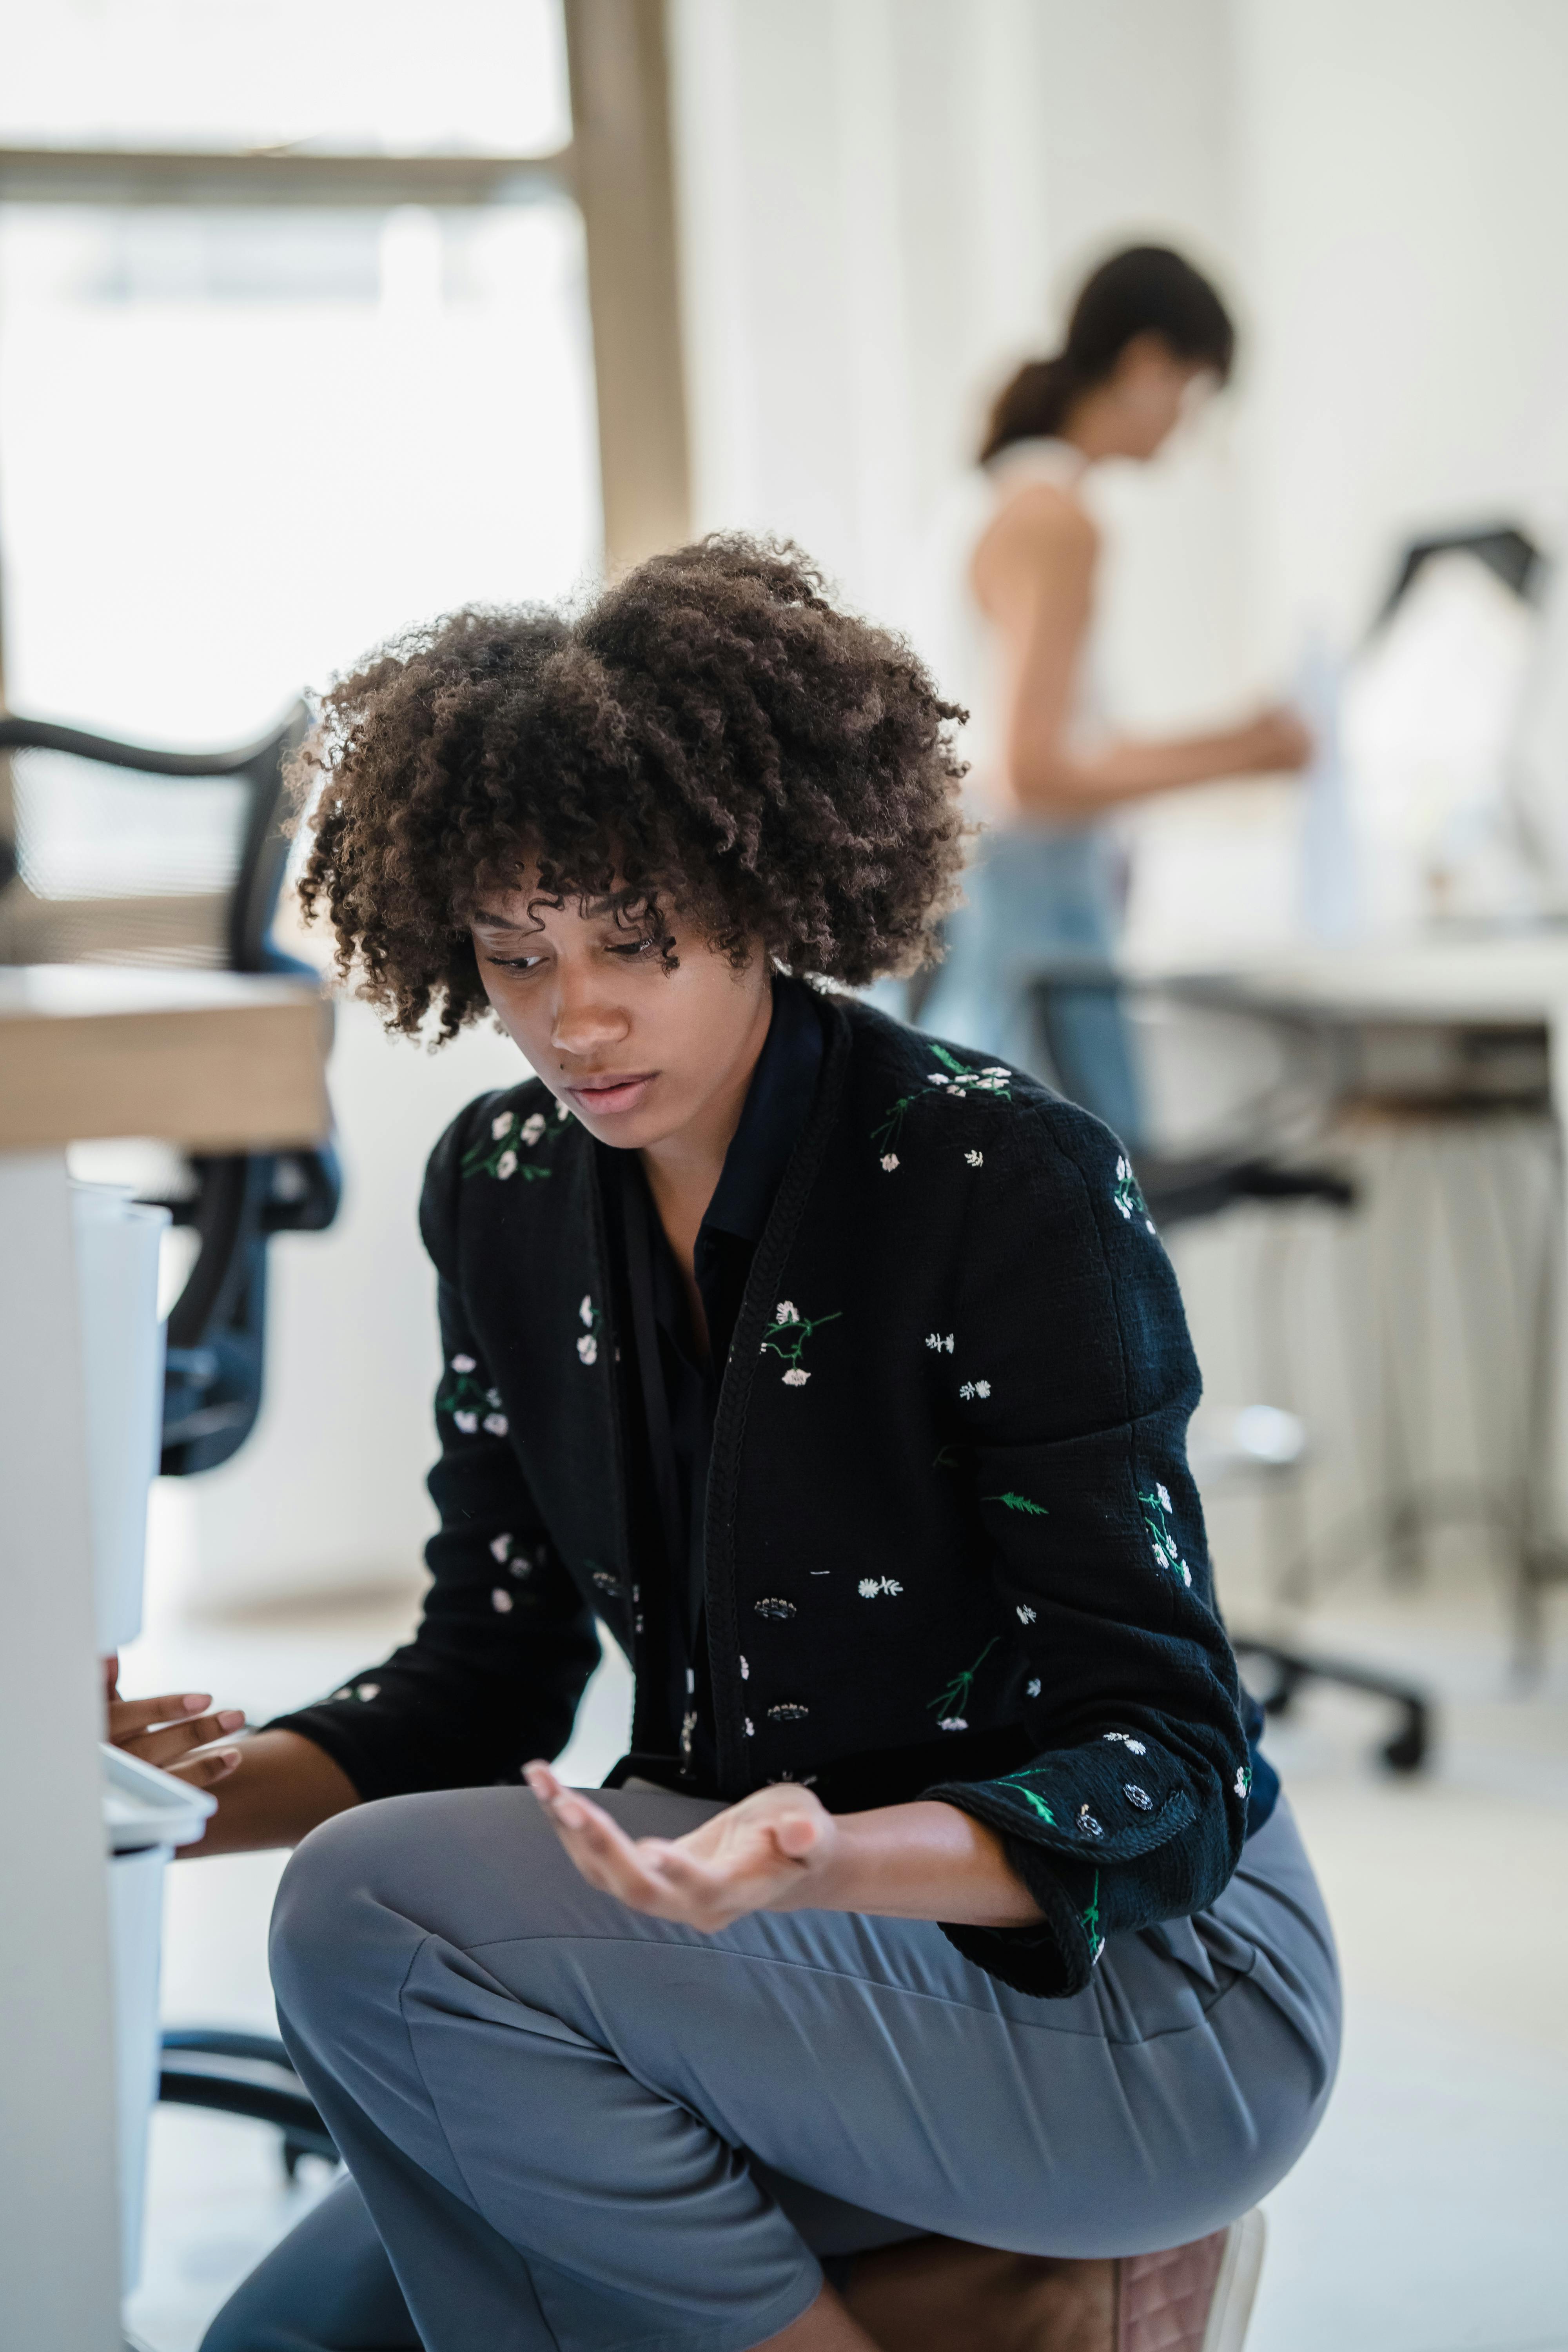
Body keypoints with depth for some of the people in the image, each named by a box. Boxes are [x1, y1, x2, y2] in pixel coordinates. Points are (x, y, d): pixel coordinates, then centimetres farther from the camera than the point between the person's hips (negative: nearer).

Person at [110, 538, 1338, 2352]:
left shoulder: (1011, 1184, -18)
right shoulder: (508, 1188, 3)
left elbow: (1171, 1774, -20)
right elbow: (491, 1669, 8)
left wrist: (825, 1861, -39)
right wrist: (224, 1785, -12)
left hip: (1147, 1990, -7)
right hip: (780, 1976, 7)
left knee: (376, 1914, -24)